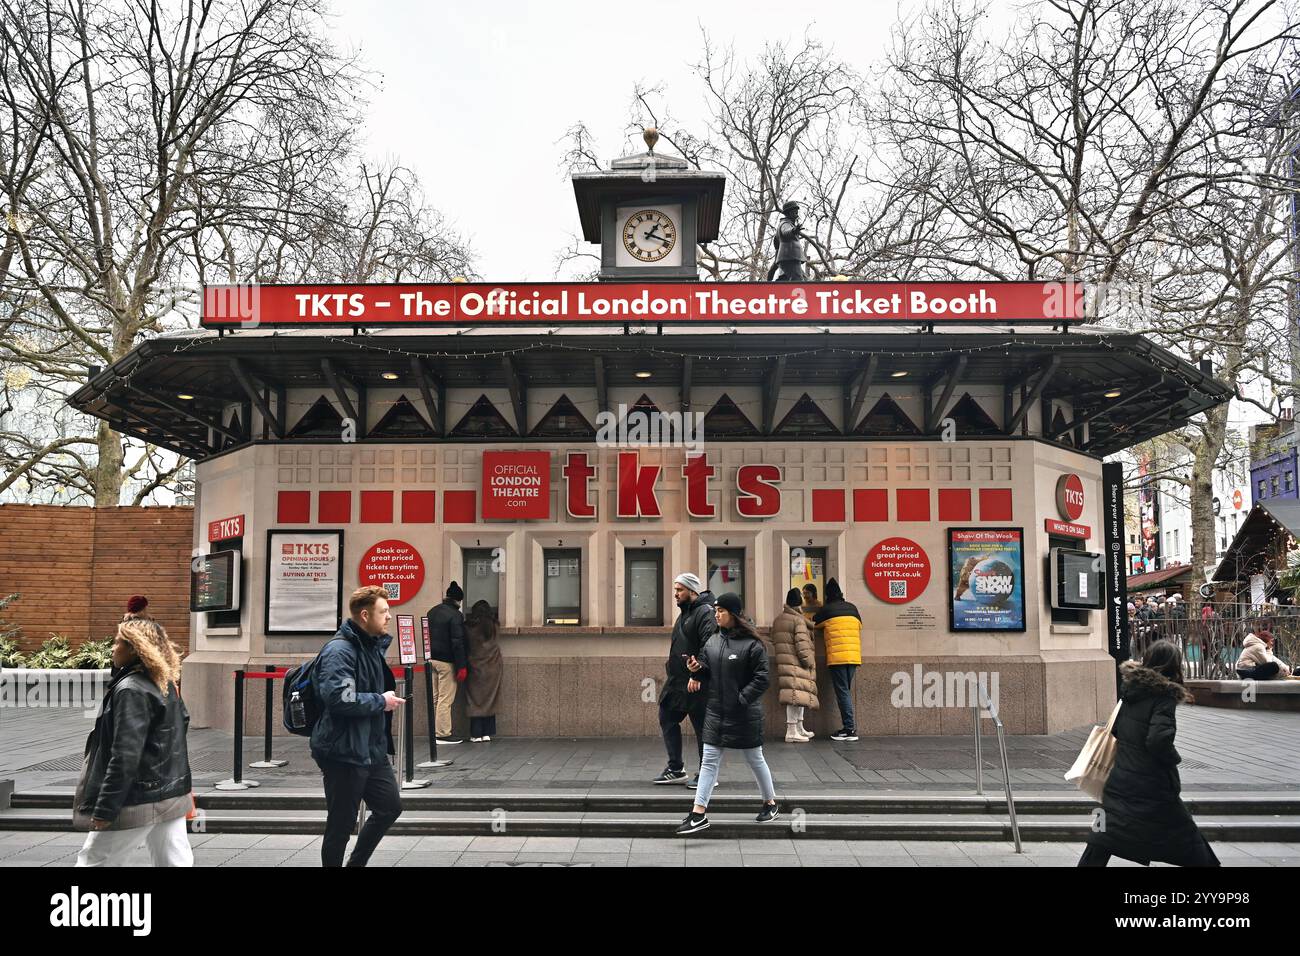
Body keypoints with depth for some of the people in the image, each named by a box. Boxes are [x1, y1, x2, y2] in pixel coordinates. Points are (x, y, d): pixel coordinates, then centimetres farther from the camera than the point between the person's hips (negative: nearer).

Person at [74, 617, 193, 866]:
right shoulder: (166, 686, 10)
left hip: (139, 801, -8)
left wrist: (105, 808, -18)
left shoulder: (131, 690, -16)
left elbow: (125, 756, -21)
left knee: (93, 861, 6)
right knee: (174, 862, 9)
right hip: (172, 796, 8)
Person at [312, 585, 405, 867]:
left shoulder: (372, 646, 12)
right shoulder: (339, 650, -18)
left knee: (390, 806, 14)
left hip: (373, 749, 9)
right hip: (344, 753, -9)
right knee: (341, 824, 2)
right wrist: (381, 701, -19)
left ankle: (356, 863, 31)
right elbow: (339, 698, -31)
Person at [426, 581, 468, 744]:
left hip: (431, 659, 8)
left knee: (435, 697, 13)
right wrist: (461, 666, -15)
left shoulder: (432, 612, 10)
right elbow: (457, 642, -17)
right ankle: (443, 734, -1)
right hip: (447, 662, -8)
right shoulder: (455, 615, -14)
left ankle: (435, 731, 18)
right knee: (446, 699, -3)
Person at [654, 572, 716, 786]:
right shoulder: (684, 613, 17)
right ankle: (675, 769, 22)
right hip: (677, 681, 10)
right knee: (667, 720, 13)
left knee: (702, 728, -1)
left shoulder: (705, 613, -14)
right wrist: (672, 665, 16)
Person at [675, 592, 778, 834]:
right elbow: (707, 673, 13)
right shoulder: (713, 641, 7)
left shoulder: (751, 644, -12)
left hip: (745, 715, -5)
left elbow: (761, 678, -13)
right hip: (716, 712, 5)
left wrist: (742, 699, -19)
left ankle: (770, 804, 30)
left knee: (755, 759, 11)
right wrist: (697, 670, -9)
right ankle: (699, 814, 0)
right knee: (709, 761, 1)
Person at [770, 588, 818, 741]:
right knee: (796, 695, -8)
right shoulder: (798, 620, -11)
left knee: (798, 695, 16)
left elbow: (773, 638, 19)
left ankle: (799, 728, 23)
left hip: (784, 662, 9)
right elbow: (802, 644, -16)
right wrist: (809, 661, -9)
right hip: (796, 664, -9)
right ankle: (791, 732, -10)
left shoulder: (778, 619, 14)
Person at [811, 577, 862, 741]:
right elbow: (859, 627, 21)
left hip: (837, 658, -5)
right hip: (854, 656, 5)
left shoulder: (826, 610, -1)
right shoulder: (852, 608, 11)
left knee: (842, 692, -4)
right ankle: (849, 727, 11)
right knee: (846, 691, 12)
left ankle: (849, 728, -8)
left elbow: (813, 625, 13)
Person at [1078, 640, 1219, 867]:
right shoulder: (1164, 697, -13)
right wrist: (1174, 758, -7)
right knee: (1192, 848, 12)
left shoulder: (1130, 690, 5)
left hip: (1120, 783, 6)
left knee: (1097, 850, 7)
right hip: (1153, 789, -6)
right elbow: (1158, 741, -24)